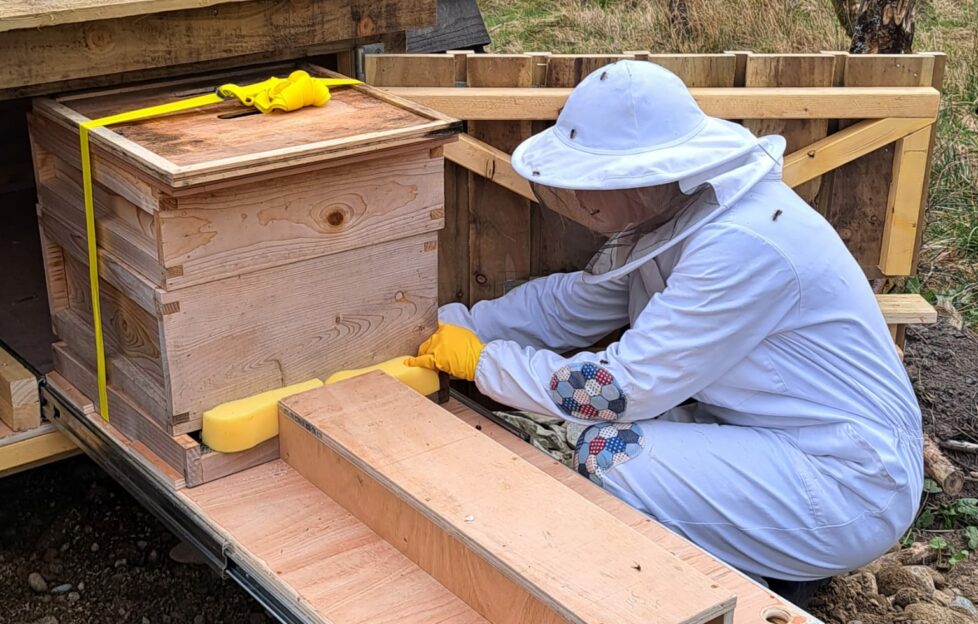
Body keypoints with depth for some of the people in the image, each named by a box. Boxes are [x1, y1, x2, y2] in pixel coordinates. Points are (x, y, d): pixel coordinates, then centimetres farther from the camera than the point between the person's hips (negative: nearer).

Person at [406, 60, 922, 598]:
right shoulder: (663, 215, -1)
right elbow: (570, 303, 10)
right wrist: (452, 330, 6)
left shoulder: (742, 244, -28)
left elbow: (624, 389, -25)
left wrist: (482, 361, -13)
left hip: (850, 482, -9)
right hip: (775, 433, 9)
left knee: (611, 456, -19)